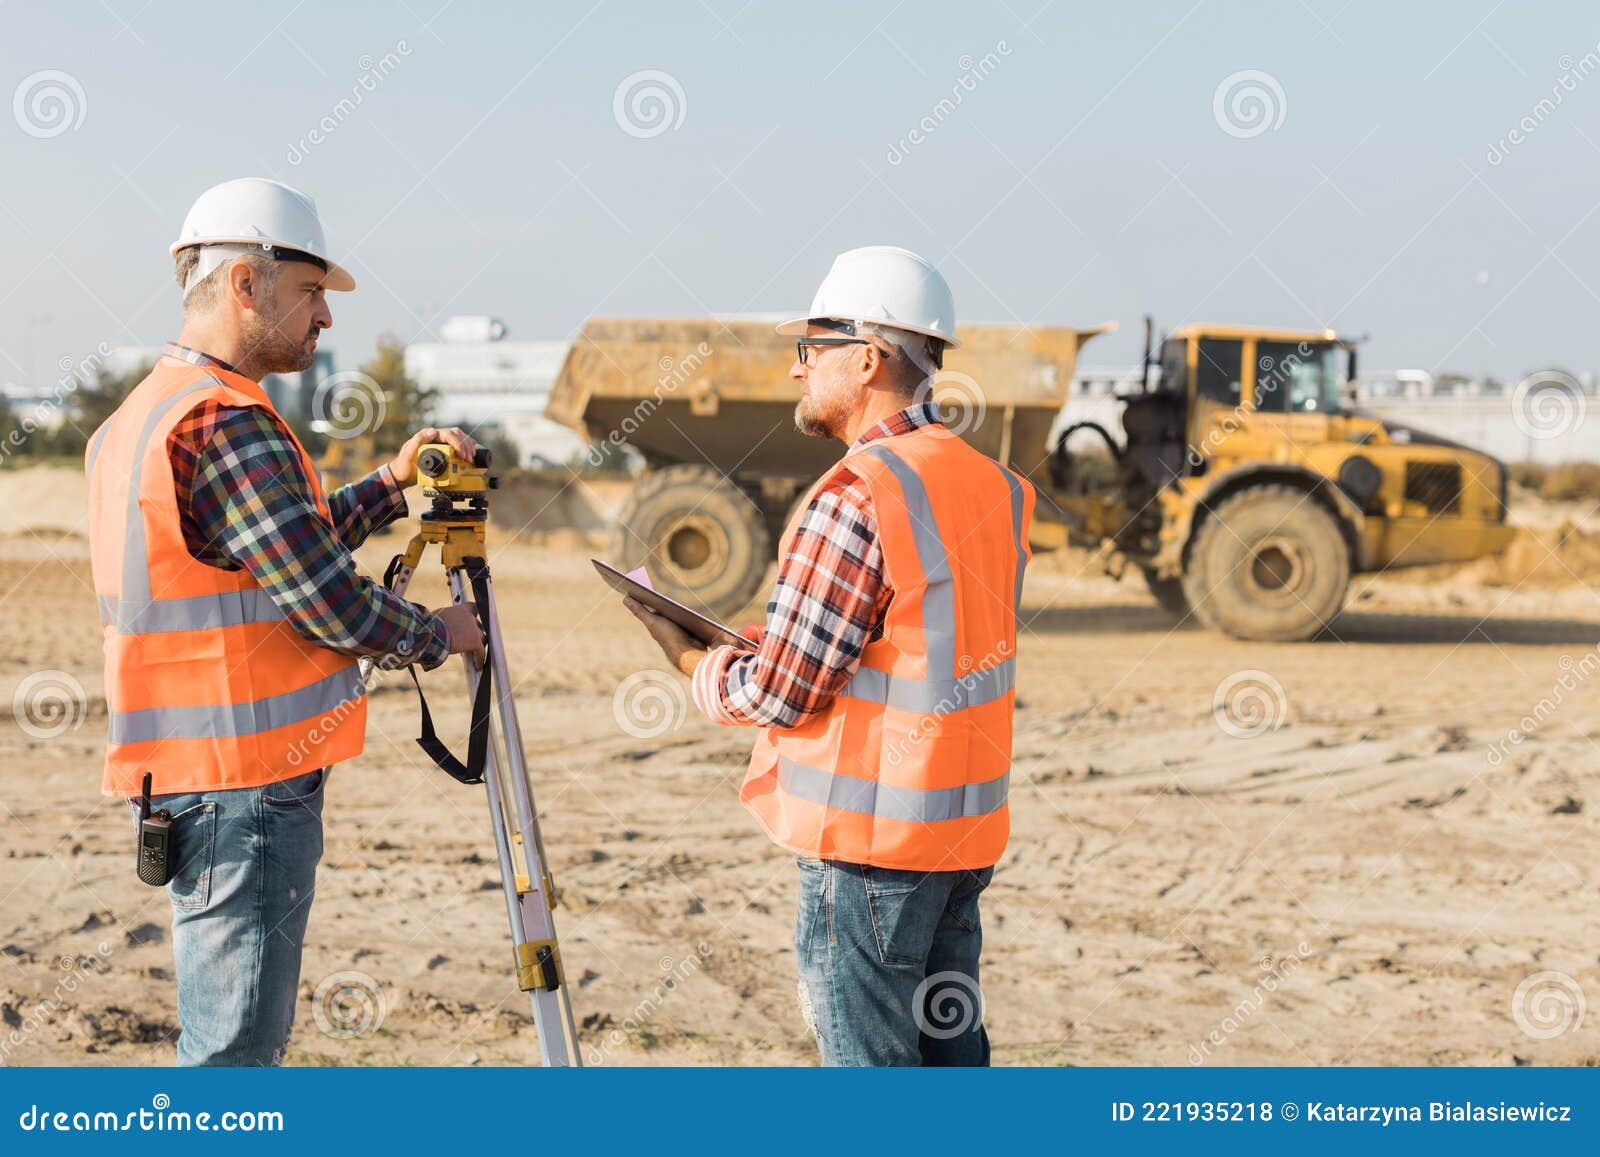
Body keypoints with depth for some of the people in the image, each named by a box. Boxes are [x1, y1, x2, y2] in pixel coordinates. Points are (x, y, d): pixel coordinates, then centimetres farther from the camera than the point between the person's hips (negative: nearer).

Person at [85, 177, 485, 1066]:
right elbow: (326, 601, -18)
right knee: (231, 1051, -6)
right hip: (245, 785, -10)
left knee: (232, 1039, 17)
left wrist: (391, 487, 17)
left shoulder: (141, 414, 14)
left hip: (186, 776, 10)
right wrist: (438, 636, -1)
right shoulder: (224, 425, -18)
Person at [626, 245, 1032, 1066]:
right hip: (965, 821, 8)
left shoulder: (854, 500, -18)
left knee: (866, 1060, -1)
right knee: (948, 1051, 14)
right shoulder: (990, 484, 8)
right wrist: (750, 640, 11)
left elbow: (780, 693, -15)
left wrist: (693, 661, 5)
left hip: (870, 838, -8)